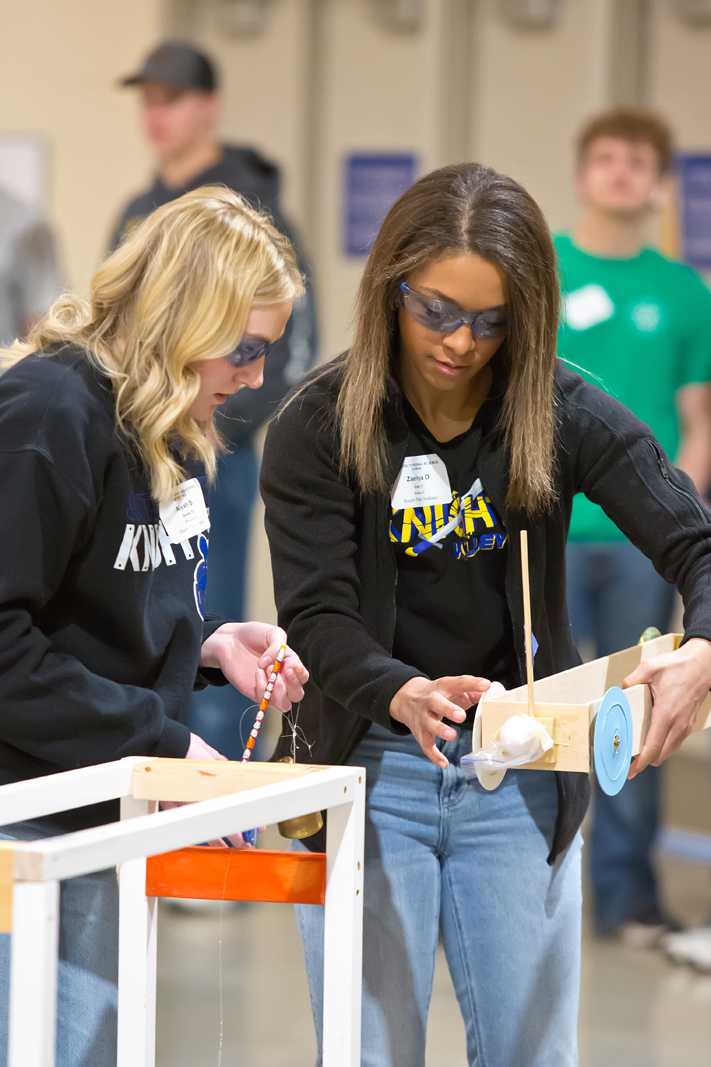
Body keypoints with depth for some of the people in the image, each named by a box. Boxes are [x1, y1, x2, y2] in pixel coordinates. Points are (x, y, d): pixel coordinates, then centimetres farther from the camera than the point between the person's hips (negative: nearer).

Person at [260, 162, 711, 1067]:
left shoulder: (562, 417, -7)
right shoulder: (319, 427, -10)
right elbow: (318, 615, -16)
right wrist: (404, 695, -38)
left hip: (518, 782, 1)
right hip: (371, 772, -1)